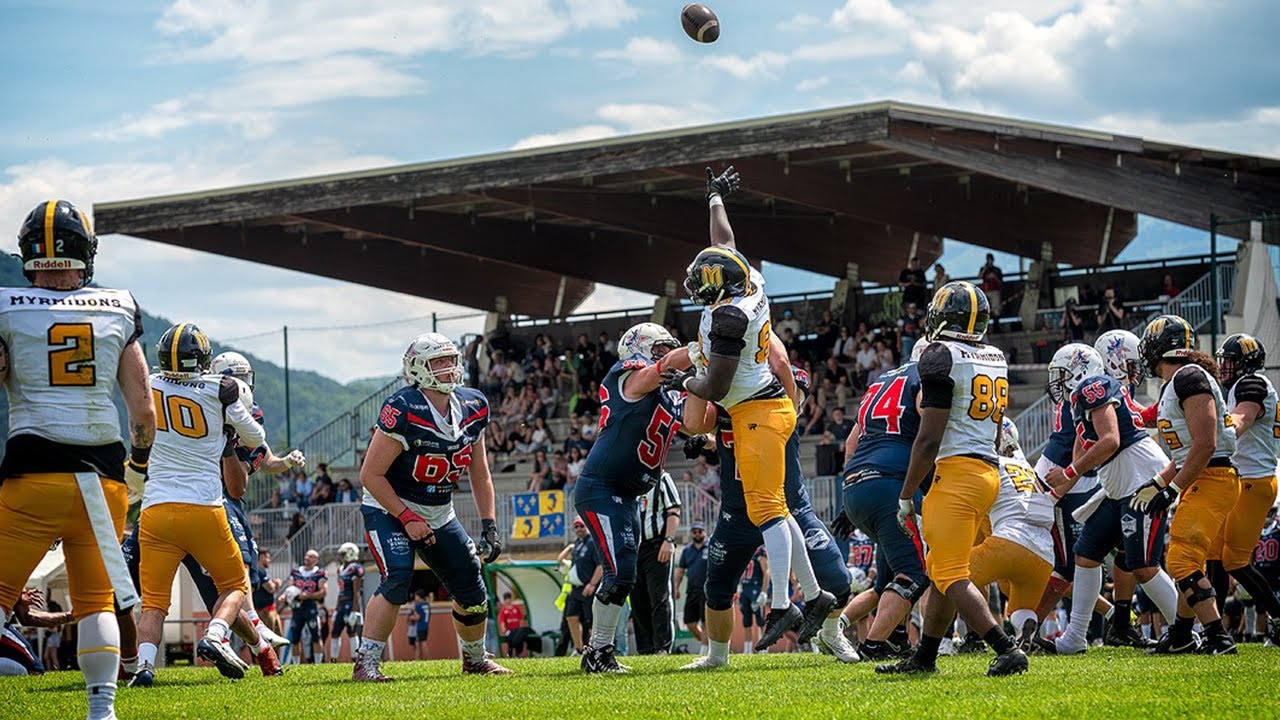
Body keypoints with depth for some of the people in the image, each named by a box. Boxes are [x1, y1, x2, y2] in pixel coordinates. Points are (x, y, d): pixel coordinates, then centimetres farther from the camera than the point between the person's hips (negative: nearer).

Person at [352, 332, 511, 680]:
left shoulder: (472, 408, -4)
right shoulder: (404, 411, -25)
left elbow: (480, 475, 7)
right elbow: (370, 474, -21)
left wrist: (489, 527, 0)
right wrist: (407, 519, -24)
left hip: (439, 514, 6)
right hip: (390, 509, -6)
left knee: (472, 591, 6)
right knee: (397, 578, -28)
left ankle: (475, 659, 29)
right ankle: (366, 662, -21)